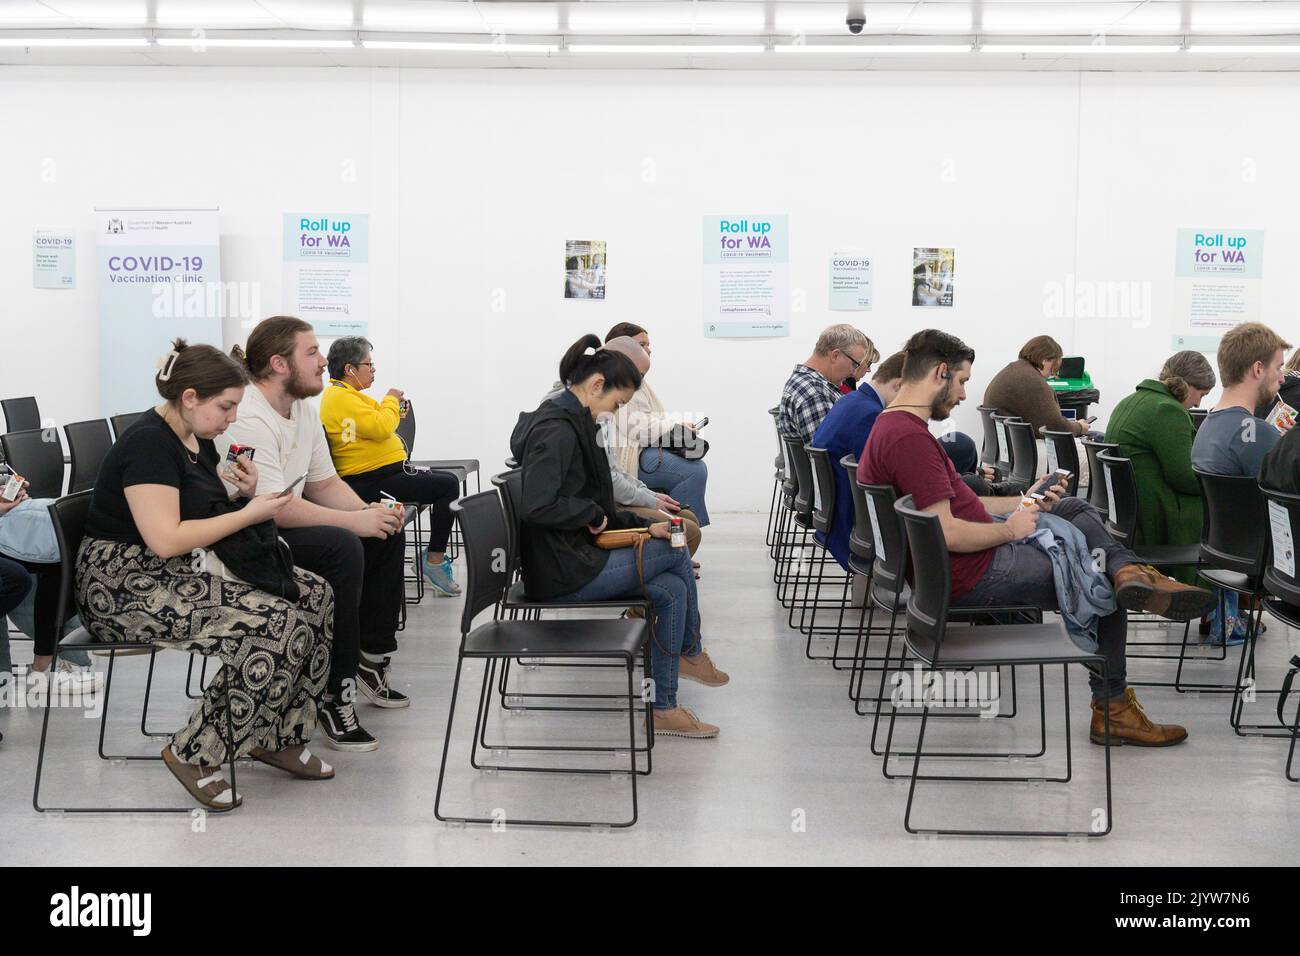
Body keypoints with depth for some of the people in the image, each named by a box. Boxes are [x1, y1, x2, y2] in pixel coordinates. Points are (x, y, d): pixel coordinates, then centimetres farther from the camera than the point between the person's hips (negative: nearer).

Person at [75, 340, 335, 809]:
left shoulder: (197, 437, 11)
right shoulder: (149, 442, -18)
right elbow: (166, 539, -25)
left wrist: (242, 491, 3)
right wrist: (248, 514, -17)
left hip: (190, 568, 10)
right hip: (128, 584, -10)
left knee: (316, 597, -5)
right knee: (276, 624, -25)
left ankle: (277, 737, 1)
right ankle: (194, 754, -12)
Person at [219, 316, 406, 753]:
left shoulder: (303, 409, 9)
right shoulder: (247, 419, -23)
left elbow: (324, 482, 14)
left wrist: (369, 511, -6)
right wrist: (355, 521, -24)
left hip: (286, 528, 10)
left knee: (387, 532, 4)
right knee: (342, 546, -30)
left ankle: (372, 658, 12)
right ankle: (335, 696, -25)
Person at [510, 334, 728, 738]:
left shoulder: (571, 423, 14)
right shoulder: (558, 431, -19)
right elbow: (535, 507, -29)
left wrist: (639, 525, 9)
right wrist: (594, 513, -14)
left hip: (574, 558, 10)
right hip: (563, 572, -10)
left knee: (672, 590, -1)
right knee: (676, 552, -4)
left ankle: (663, 708, 8)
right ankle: (691, 653, 16)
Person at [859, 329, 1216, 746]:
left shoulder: (893, 426, 11)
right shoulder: (910, 438, -25)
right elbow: (947, 533, -29)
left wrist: (1026, 504, 14)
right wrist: (1011, 529, -12)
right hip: (974, 576, -11)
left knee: (1076, 509, 19)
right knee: (1104, 589, 4)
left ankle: (1129, 571, 0)